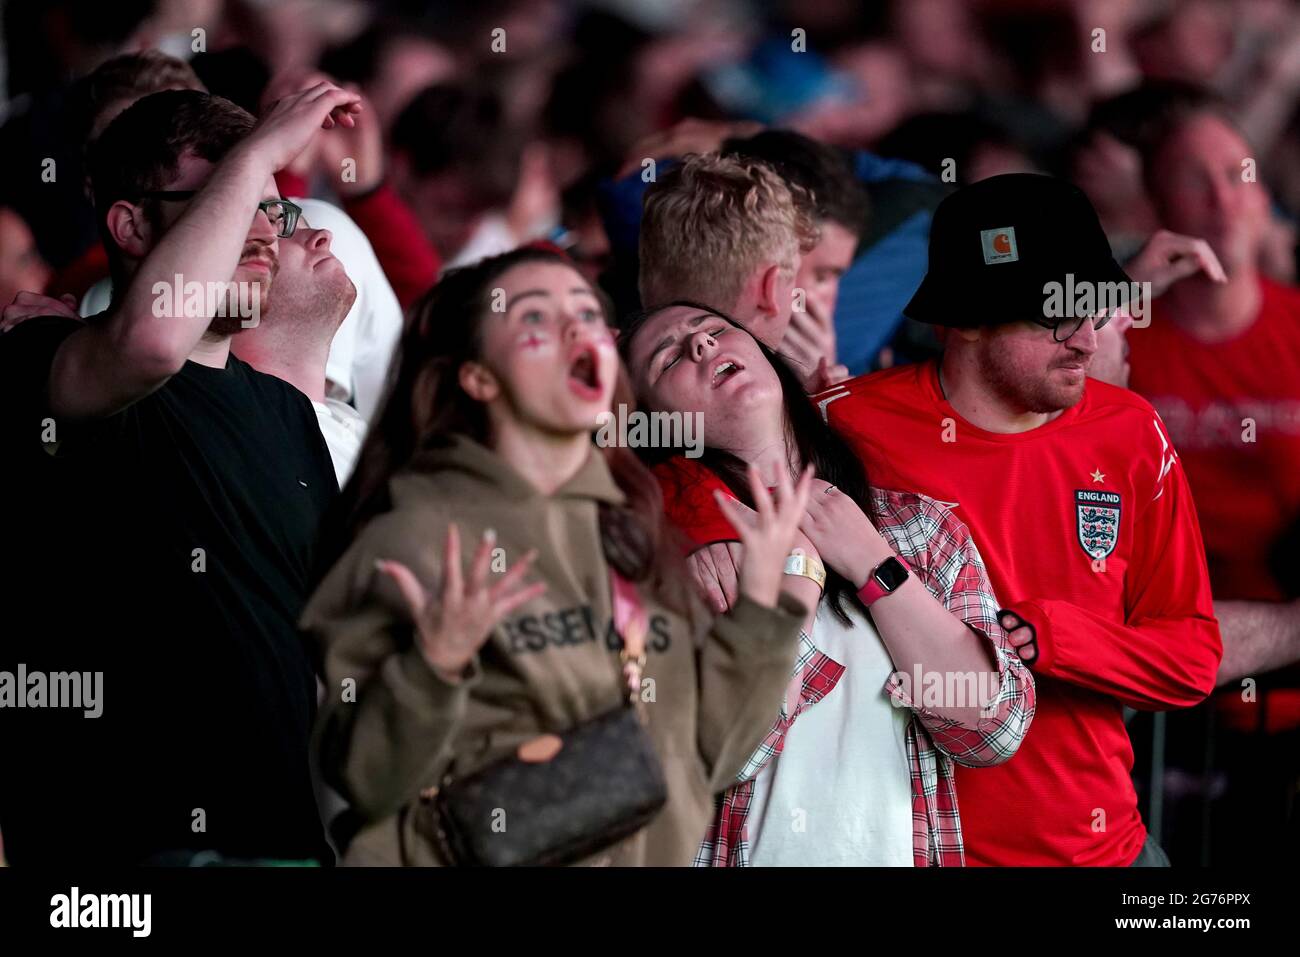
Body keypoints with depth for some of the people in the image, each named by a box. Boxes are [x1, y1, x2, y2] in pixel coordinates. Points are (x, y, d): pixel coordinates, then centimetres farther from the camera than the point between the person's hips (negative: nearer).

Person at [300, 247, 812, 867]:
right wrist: (437, 668, -29)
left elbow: (703, 760, 4)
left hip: (653, 853, 5)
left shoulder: (645, 532, 4)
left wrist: (760, 605, -3)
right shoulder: (416, 535, -11)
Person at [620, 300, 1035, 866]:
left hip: (905, 851, 2)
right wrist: (800, 566, -9)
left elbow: (995, 731, -5)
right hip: (753, 854, -2)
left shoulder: (919, 526, 5)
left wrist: (872, 563, -7)